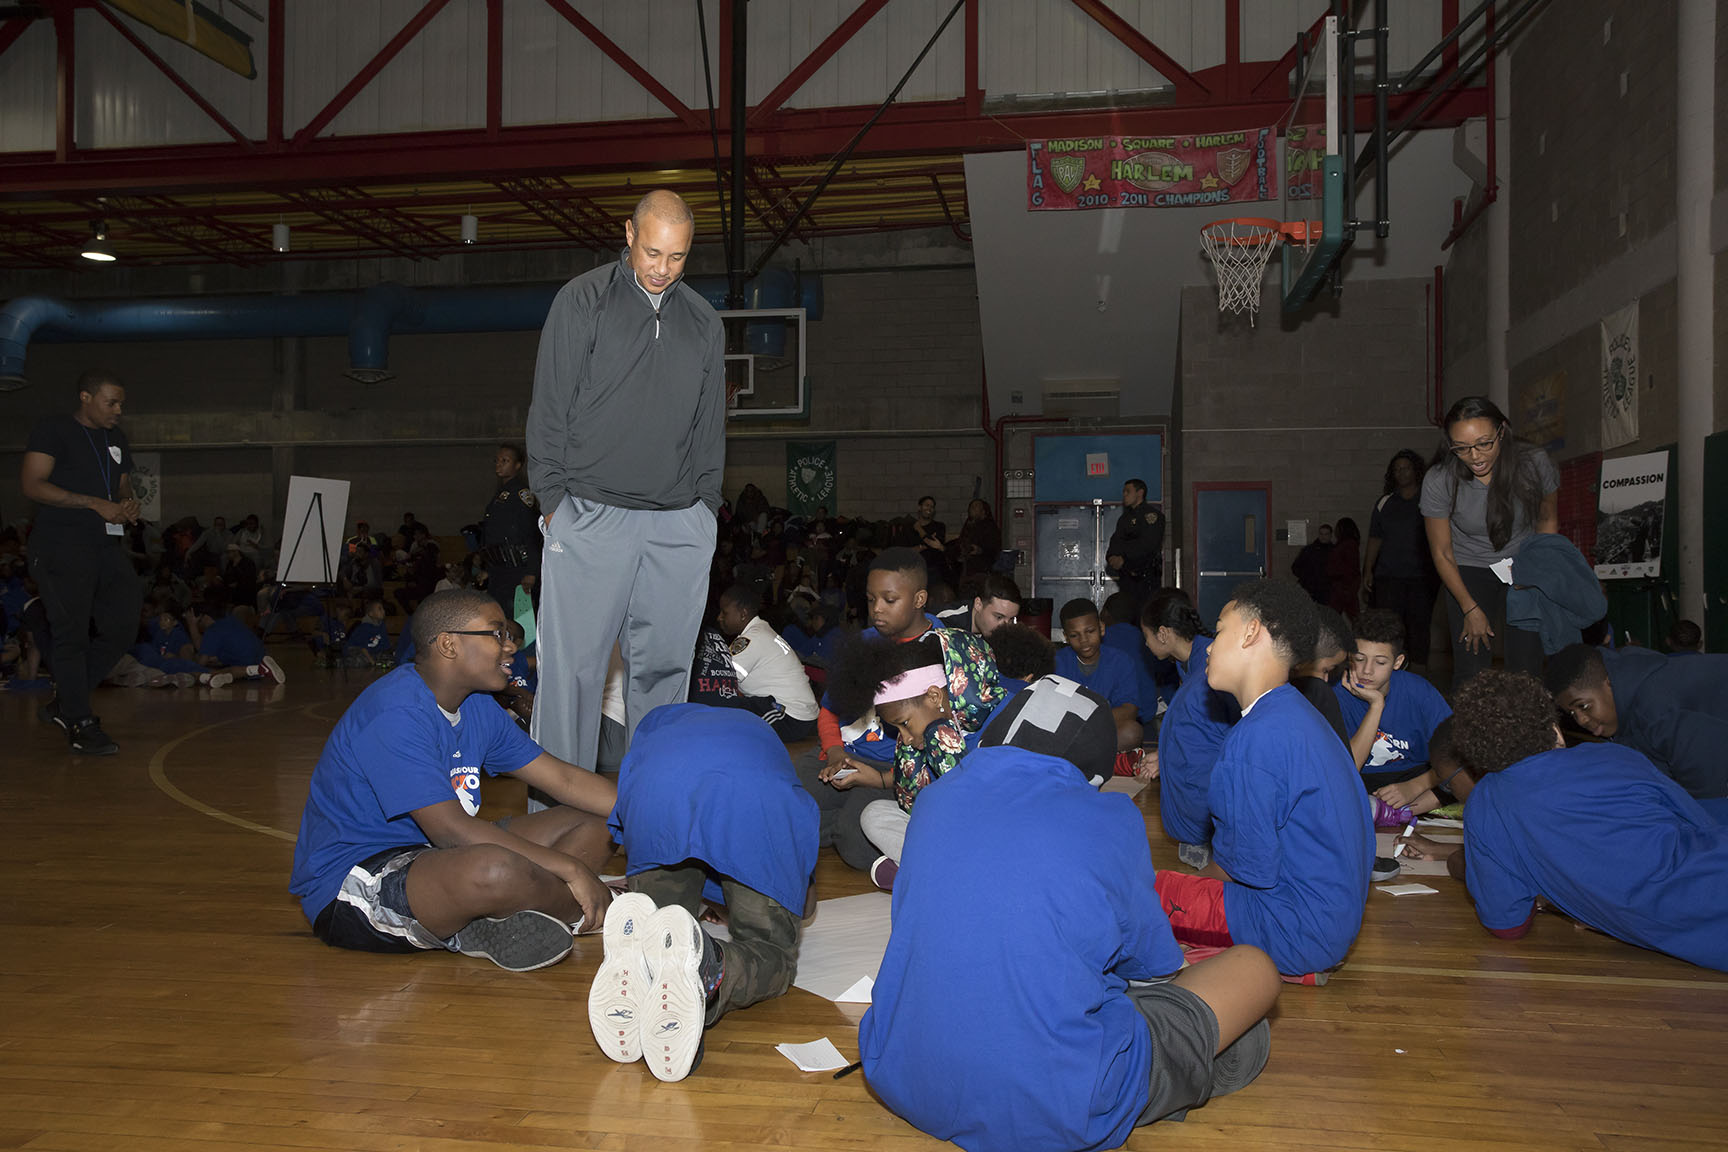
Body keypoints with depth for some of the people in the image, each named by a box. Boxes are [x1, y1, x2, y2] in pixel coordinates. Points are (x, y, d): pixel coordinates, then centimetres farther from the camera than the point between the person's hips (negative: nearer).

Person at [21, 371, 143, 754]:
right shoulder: (52, 429, -3)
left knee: (123, 625, 3)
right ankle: (80, 724, 3)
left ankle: (64, 703, 18)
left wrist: (128, 504, 2)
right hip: (62, 547, -7)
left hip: (108, 545, 7)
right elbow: (31, 484, -12)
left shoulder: (116, 438, 18)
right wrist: (96, 503, -18)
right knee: (72, 634, -5)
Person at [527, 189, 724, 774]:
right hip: (590, 514, -3)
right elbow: (549, 407, 2)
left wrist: (707, 502, 11)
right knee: (573, 665, -4)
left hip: (680, 525, 4)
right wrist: (553, 499, -3)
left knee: (663, 664, 6)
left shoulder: (704, 321, 15)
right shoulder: (582, 300, 4)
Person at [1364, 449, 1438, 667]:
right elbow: (1375, 539, 14)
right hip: (1388, 575, 1)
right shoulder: (1385, 502, 12)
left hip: (1421, 576, -1)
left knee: (1419, 625, 0)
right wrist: (1368, 571, 7)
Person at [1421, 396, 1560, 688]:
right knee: (1470, 673, -10)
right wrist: (1470, 609, -10)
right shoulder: (1439, 481, -21)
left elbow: (1548, 520, 2)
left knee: (1526, 669, -8)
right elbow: (1442, 553, -9)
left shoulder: (1534, 463, -19)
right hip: (1468, 570, -1)